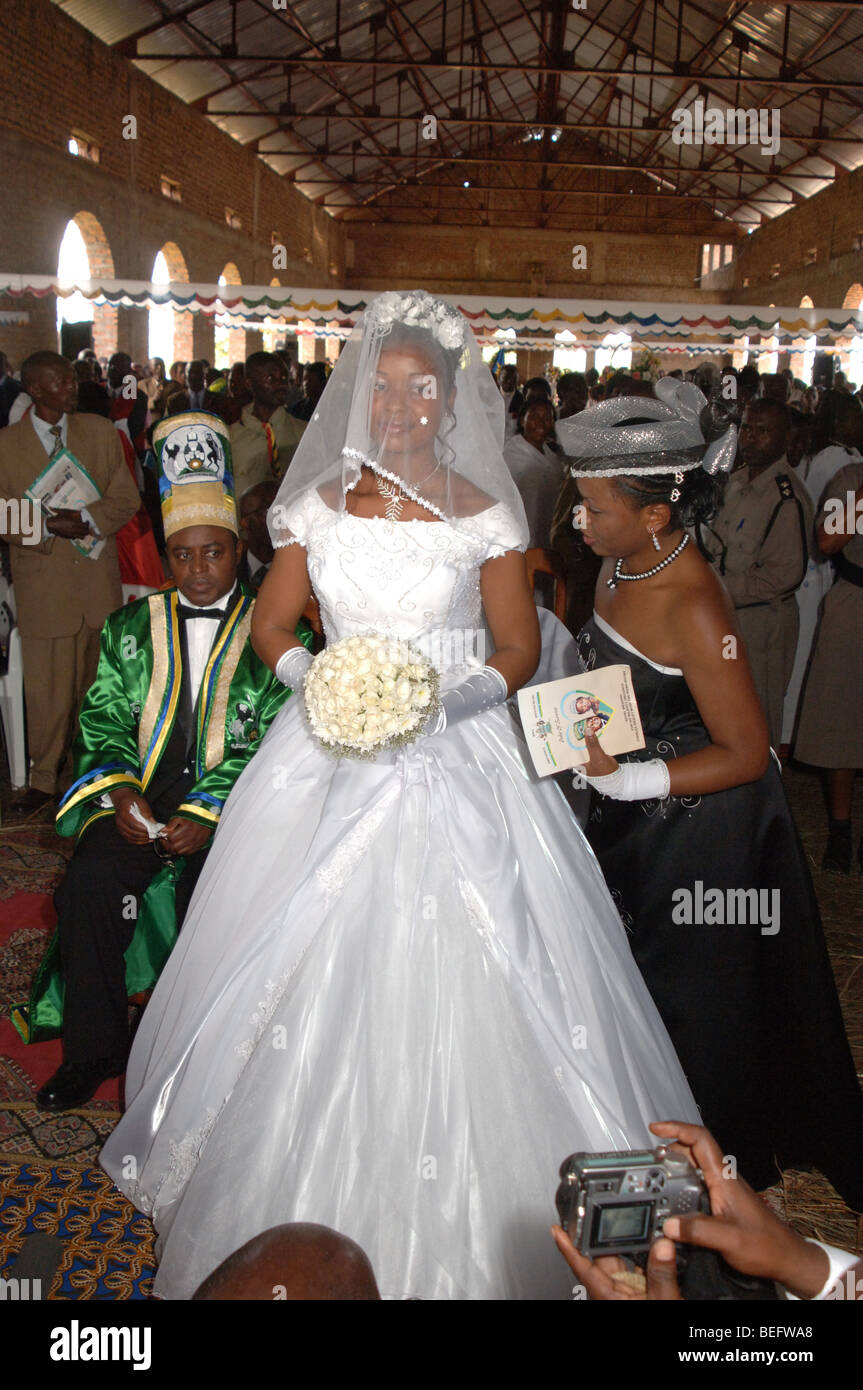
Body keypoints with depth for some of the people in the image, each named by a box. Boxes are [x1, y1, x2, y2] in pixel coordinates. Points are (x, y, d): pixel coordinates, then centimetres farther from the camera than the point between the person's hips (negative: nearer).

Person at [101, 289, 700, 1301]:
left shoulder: (482, 512, -1)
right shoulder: (319, 503, 6)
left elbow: (520, 647, 2)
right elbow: (271, 623, 12)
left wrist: (455, 697, -16)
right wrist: (311, 679, -8)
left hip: (454, 758, -2)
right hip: (330, 758, 3)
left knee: (450, 976, -2)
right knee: (311, 973, 6)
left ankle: (452, 1232, 18)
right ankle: (311, 1200, 28)